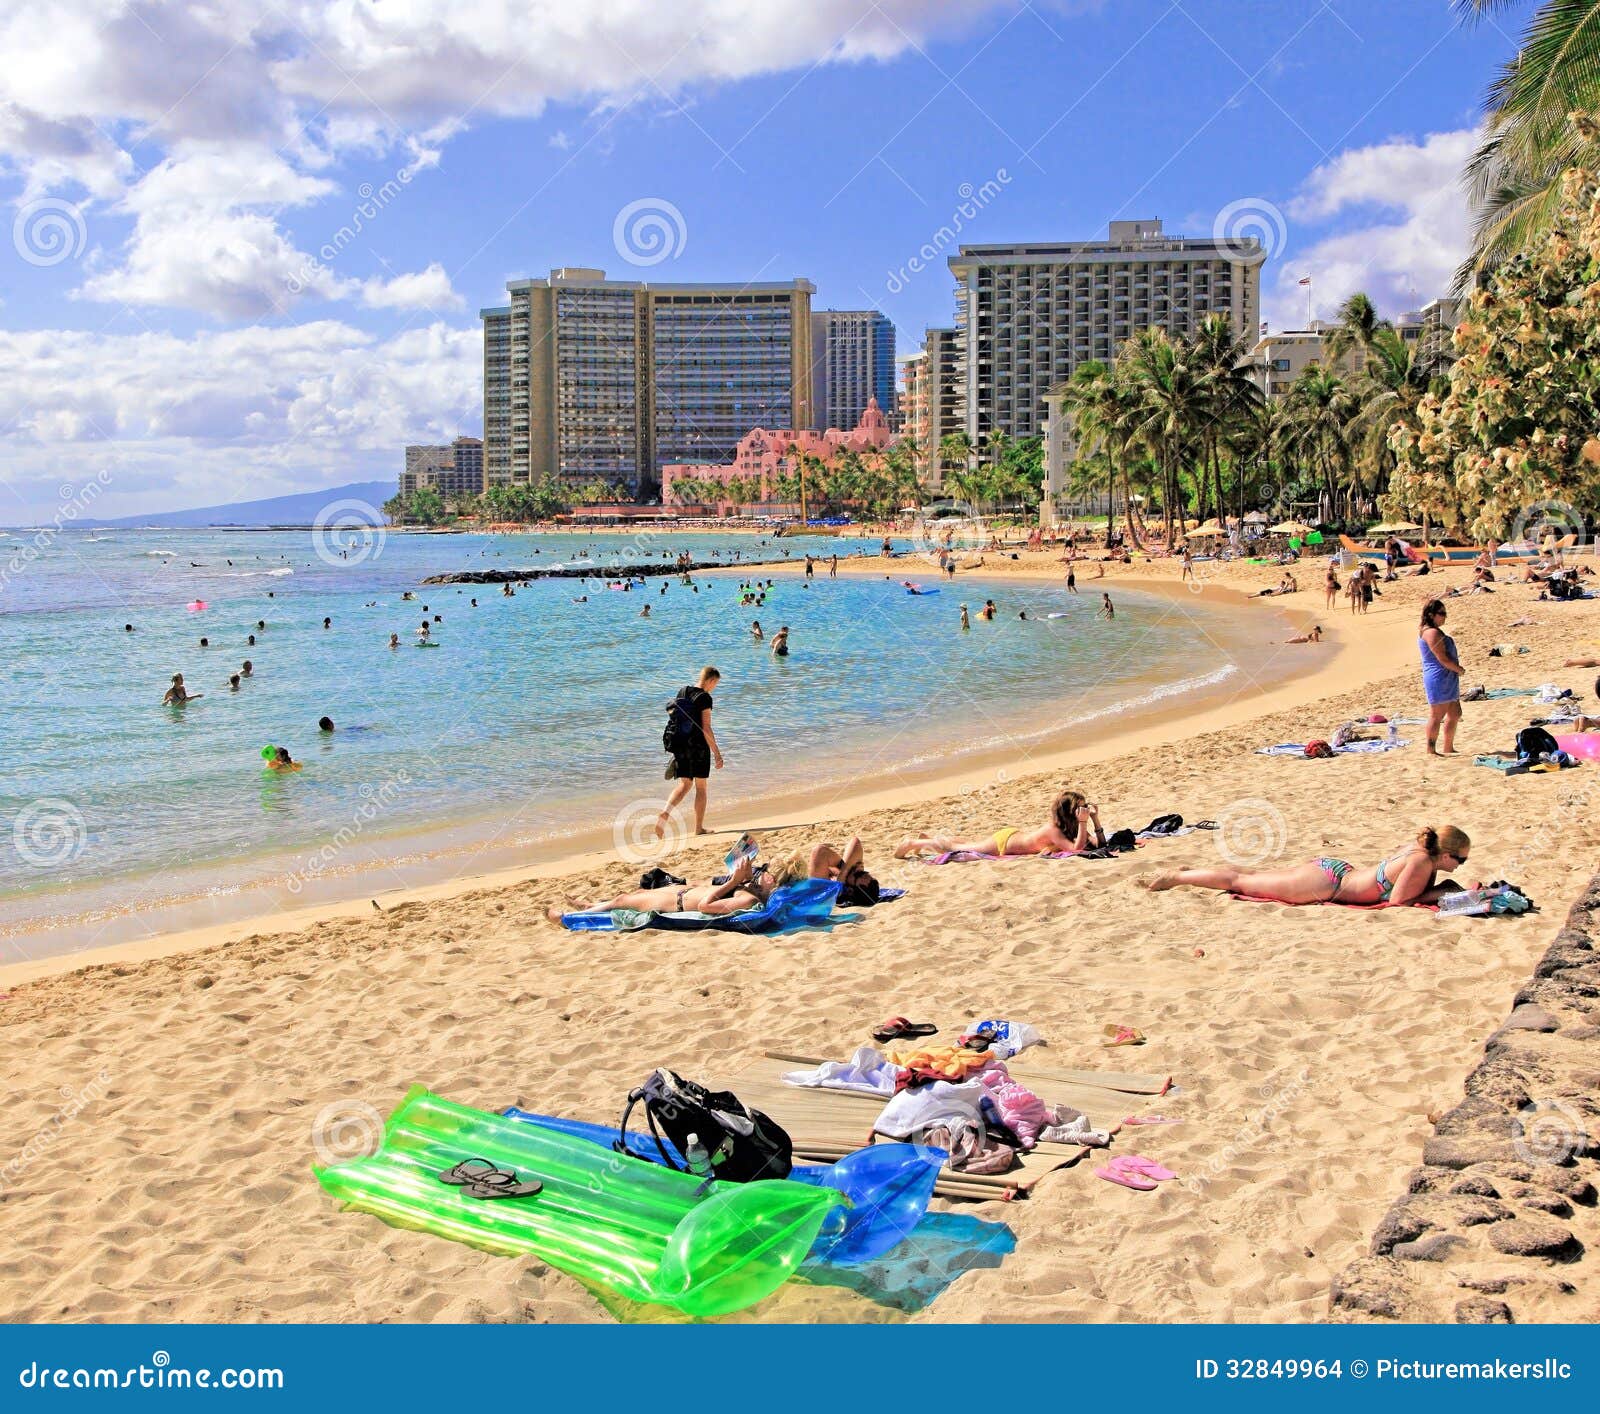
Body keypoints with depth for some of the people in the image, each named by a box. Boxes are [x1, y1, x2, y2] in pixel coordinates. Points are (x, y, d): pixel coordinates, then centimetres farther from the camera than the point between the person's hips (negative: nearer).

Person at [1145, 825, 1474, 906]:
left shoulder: (1422, 847, 3)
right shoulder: (1422, 862, -23)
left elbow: (1422, 887, 19)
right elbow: (1398, 899, -26)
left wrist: (1450, 888, 3)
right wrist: (1441, 894, -16)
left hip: (1332, 868, 8)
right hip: (1326, 884, -8)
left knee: (1253, 876, 21)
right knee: (1241, 882, 2)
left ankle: (1188, 872, 32)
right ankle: (1176, 877, 13)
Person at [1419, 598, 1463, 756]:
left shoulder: (1430, 631, 17)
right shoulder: (1433, 632, -17)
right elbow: (1442, 658, -21)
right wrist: (1459, 669, -8)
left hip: (1447, 680, 11)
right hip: (1439, 678, -11)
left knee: (1455, 714, 16)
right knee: (1437, 715, -5)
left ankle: (1448, 749, 22)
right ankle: (1431, 750, 1)